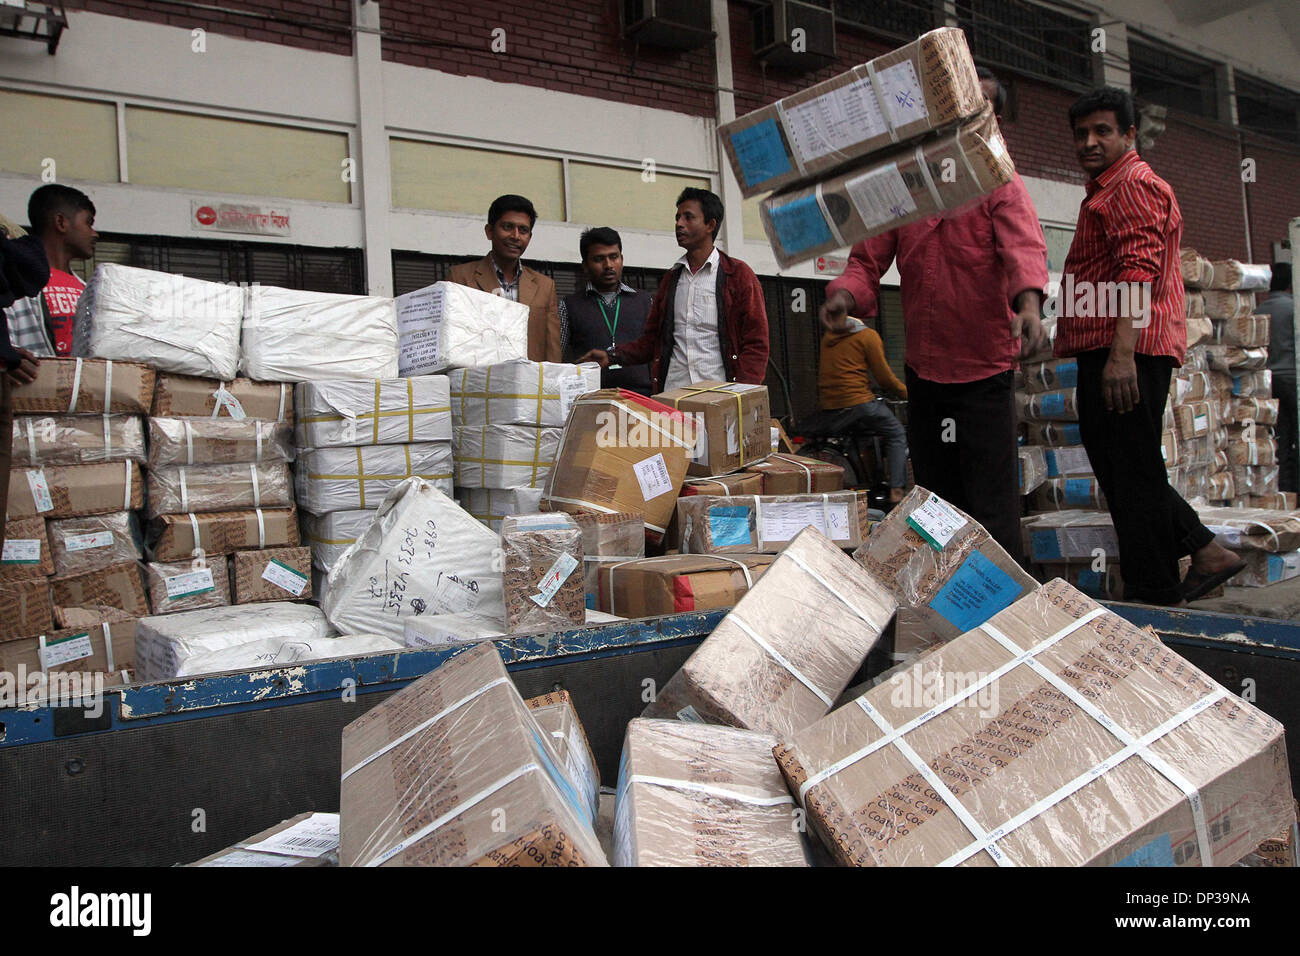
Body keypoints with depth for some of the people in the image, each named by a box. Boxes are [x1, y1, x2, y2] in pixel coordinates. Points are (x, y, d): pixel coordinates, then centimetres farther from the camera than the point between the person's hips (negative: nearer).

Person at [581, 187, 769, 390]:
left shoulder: (739, 275, 5)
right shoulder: (670, 278, 20)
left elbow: (756, 345, -1)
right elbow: (651, 340, 19)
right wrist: (611, 356, 2)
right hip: (670, 398, 3)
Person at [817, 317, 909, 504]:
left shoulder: (828, 334, 19)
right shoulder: (868, 335, -1)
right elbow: (883, 376, -3)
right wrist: (906, 392, 12)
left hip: (826, 403, 6)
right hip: (857, 401, -6)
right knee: (897, 434, 8)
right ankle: (896, 491, -3)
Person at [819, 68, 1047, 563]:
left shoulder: (1000, 184, -1)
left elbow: (1024, 248, -19)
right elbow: (868, 258, 4)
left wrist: (1029, 303, -41)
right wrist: (844, 295, -19)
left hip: (986, 369, -4)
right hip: (922, 369, 4)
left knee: (991, 507, -4)